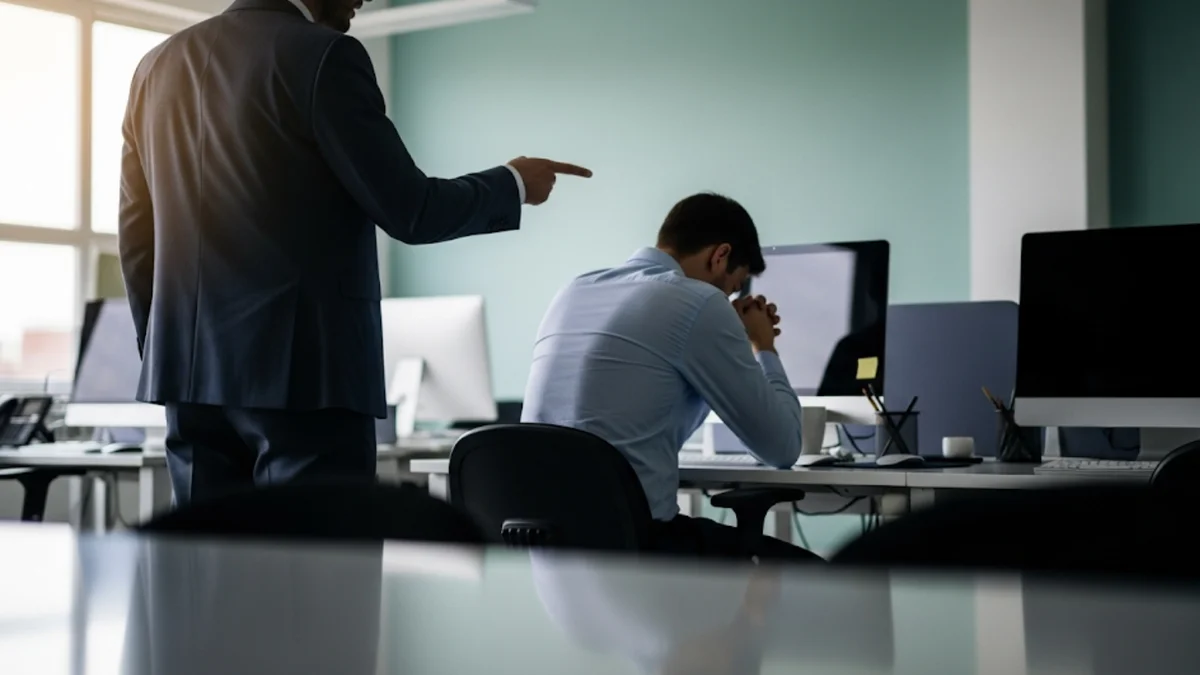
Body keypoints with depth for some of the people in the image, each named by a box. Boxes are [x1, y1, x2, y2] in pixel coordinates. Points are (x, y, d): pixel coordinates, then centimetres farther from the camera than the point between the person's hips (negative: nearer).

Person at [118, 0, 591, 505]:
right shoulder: (323, 56, -8)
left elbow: (137, 238, 16)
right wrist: (513, 184, 7)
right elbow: (408, 210, -10)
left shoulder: (160, 64, 13)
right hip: (301, 370, -7)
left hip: (195, 371, 7)